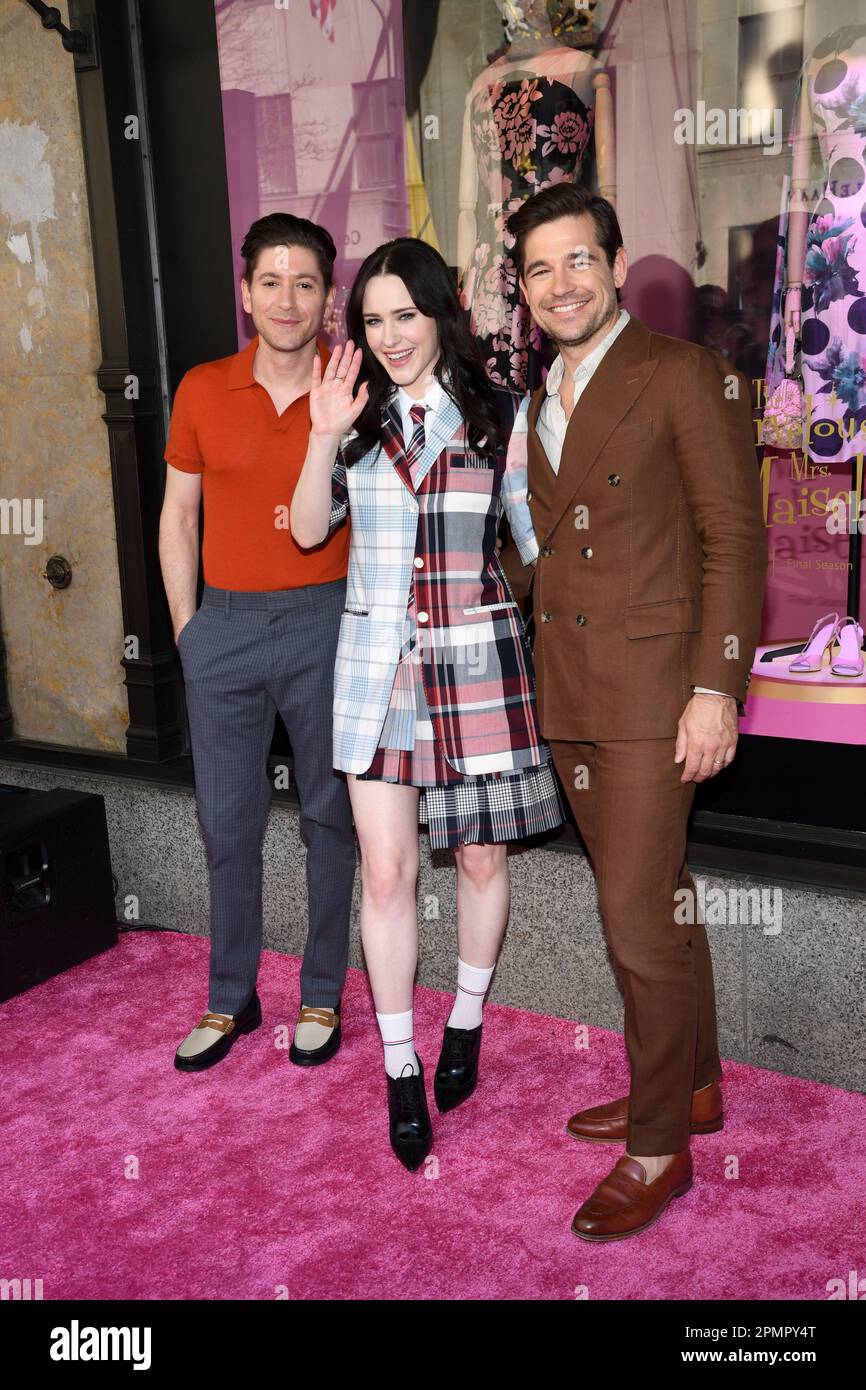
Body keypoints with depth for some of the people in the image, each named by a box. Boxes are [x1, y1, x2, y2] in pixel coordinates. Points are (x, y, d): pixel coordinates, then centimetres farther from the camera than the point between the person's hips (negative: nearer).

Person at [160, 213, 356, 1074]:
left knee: (330, 816, 8)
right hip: (225, 623, 2)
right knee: (227, 822, 9)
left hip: (325, 621, -2)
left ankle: (322, 996, 23)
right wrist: (186, 628, 5)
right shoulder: (202, 391, 4)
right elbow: (178, 515, 9)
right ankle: (230, 999, 25)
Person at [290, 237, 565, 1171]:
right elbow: (308, 530, 0)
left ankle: (465, 1023, 35)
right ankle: (400, 1070, 18)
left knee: (481, 856, 10)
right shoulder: (356, 420, 7)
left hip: (477, 658, -1)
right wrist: (324, 436, -12)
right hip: (377, 662, 1)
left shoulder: (499, 418, 2)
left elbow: (539, 540, 5)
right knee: (385, 870, 1)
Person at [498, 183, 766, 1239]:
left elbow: (734, 537, -10)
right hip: (568, 695, 7)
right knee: (652, 904, 16)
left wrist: (717, 688, -15)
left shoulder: (685, 376, -5)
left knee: (640, 916, -5)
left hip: (650, 687, -7)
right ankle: (691, 1086, 32)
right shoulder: (540, 403, 16)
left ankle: (659, 1146, 12)